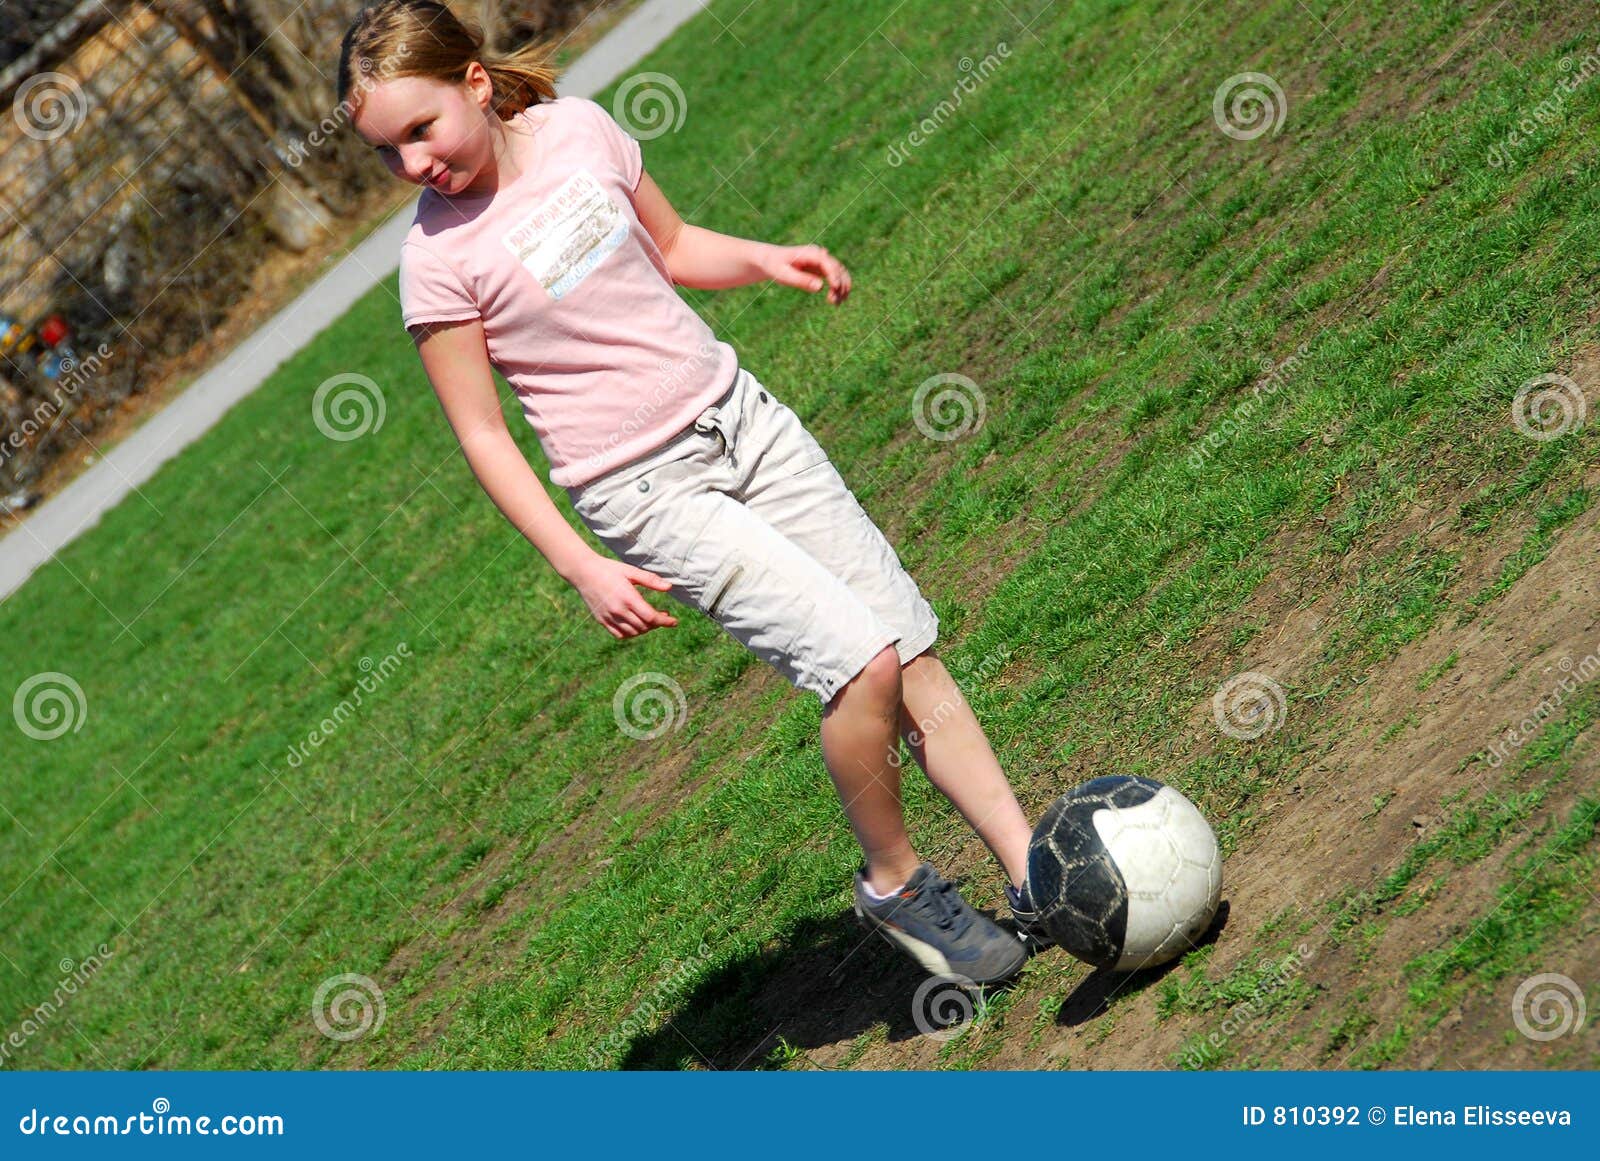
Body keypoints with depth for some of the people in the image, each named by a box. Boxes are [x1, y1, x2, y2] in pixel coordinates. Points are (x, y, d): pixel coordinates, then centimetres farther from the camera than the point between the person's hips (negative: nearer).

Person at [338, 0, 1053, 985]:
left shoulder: (578, 128, -2)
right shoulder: (438, 258, -14)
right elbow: (482, 434, -9)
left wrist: (764, 259, -4)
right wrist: (583, 567, -15)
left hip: (739, 417, 5)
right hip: (651, 493, -5)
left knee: (913, 650, 2)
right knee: (861, 663, -17)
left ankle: (1040, 881, 11)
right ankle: (894, 886, 6)